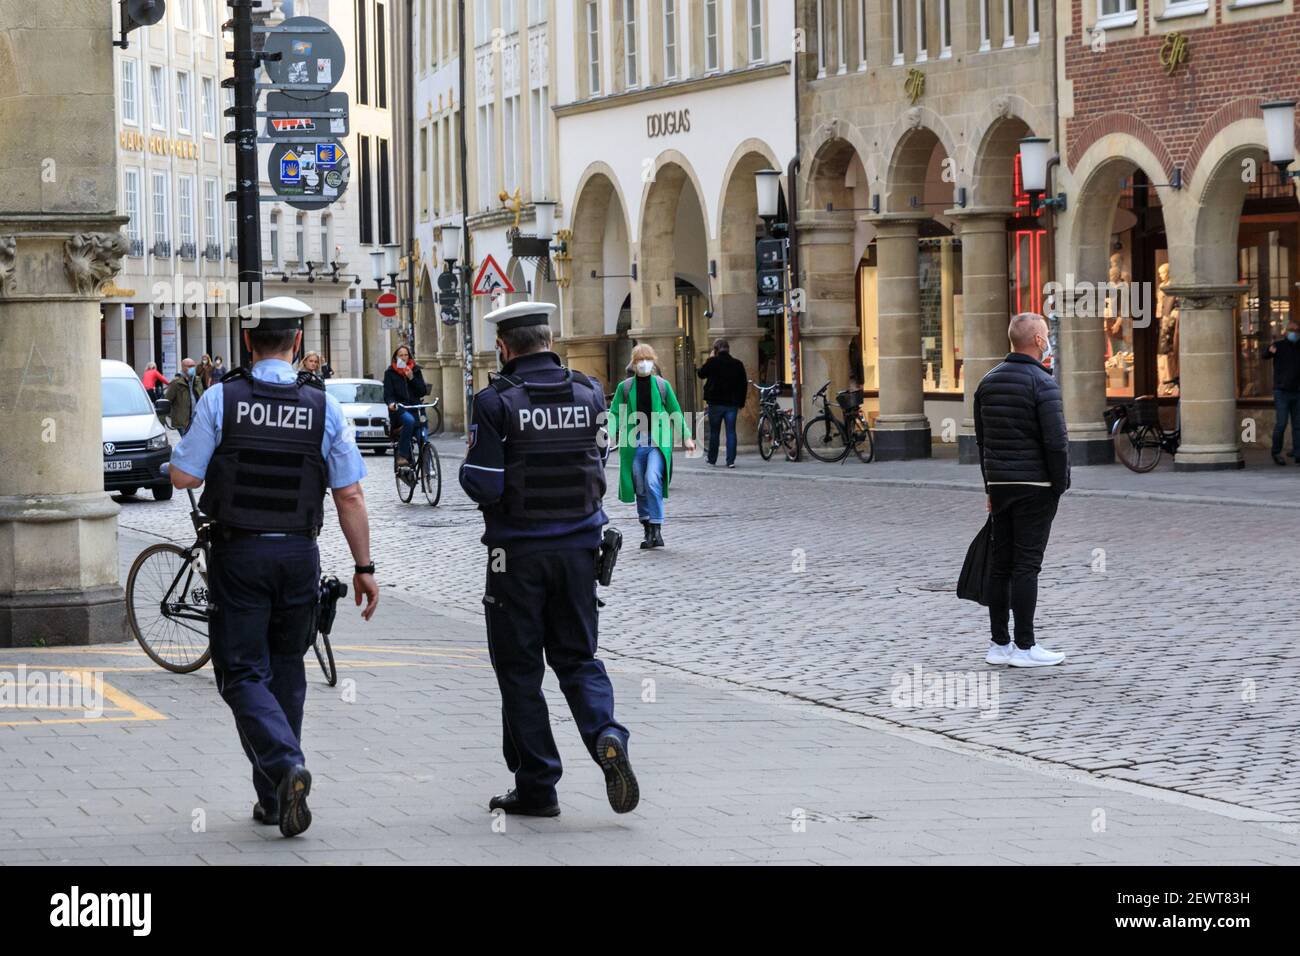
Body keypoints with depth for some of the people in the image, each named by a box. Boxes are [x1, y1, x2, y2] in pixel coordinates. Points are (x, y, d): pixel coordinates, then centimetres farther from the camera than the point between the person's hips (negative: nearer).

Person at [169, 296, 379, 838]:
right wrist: (364, 567, 3)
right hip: (299, 552, 2)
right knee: (285, 671, 16)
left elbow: (184, 476, -6)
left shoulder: (221, 399, -8)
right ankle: (274, 799, 20)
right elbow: (350, 495, -4)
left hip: (237, 553, -2)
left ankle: (285, 765, -24)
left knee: (243, 675, 2)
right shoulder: (324, 406, -3)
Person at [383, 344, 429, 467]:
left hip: (415, 408, 3)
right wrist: (391, 403, -24)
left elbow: (423, 391, 5)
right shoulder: (390, 373, 6)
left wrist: (411, 378, -7)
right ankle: (402, 455, -32)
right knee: (409, 420, -36)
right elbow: (387, 394, -2)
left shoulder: (416, 371, 13)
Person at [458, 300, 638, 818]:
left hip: (518, 552, -4)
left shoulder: (496, 402, -13)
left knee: (520, 668, 7)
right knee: (578, 658, 14)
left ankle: (537, 787, 8)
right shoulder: (588, 394, 1)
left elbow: (482, 483, -15)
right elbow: (598, 462, 11)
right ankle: (606, 735, -14)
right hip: (578, 546, 4)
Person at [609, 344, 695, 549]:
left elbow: (676, 412, 13)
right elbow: (614, 414, 6)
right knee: (640, 488, 6)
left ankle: (657, 529, -16)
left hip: (658, 442, -2)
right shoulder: (625, 387, 6)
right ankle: (648, 531, 18)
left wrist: (686, 437, 12)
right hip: (634, 444, 2)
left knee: (652, 481, -21)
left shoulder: (662, 385, 6)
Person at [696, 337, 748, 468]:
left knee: (714, 432, 10)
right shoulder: (737, 364, 3)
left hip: (715, 403, -2)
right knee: (731, 432, 1)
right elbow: (744, 384, 7)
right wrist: (741, 402, 13)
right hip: (732, 403, 2)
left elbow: (701, 373, 6)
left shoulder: (713, 362, -8)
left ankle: (712, 459, 18)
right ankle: (730, 460, -5)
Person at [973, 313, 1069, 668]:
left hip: (1000, 485, 7)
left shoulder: (988, 381, 10)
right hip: (1034, 485, -7)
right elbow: (1055, 441, -17)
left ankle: (999, 644, 11)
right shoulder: (1042, 383, -12)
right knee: (1026, 564, -5)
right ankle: (1024, 646, -4)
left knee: (1001, 563, 8)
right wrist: (1061, 484, -6)